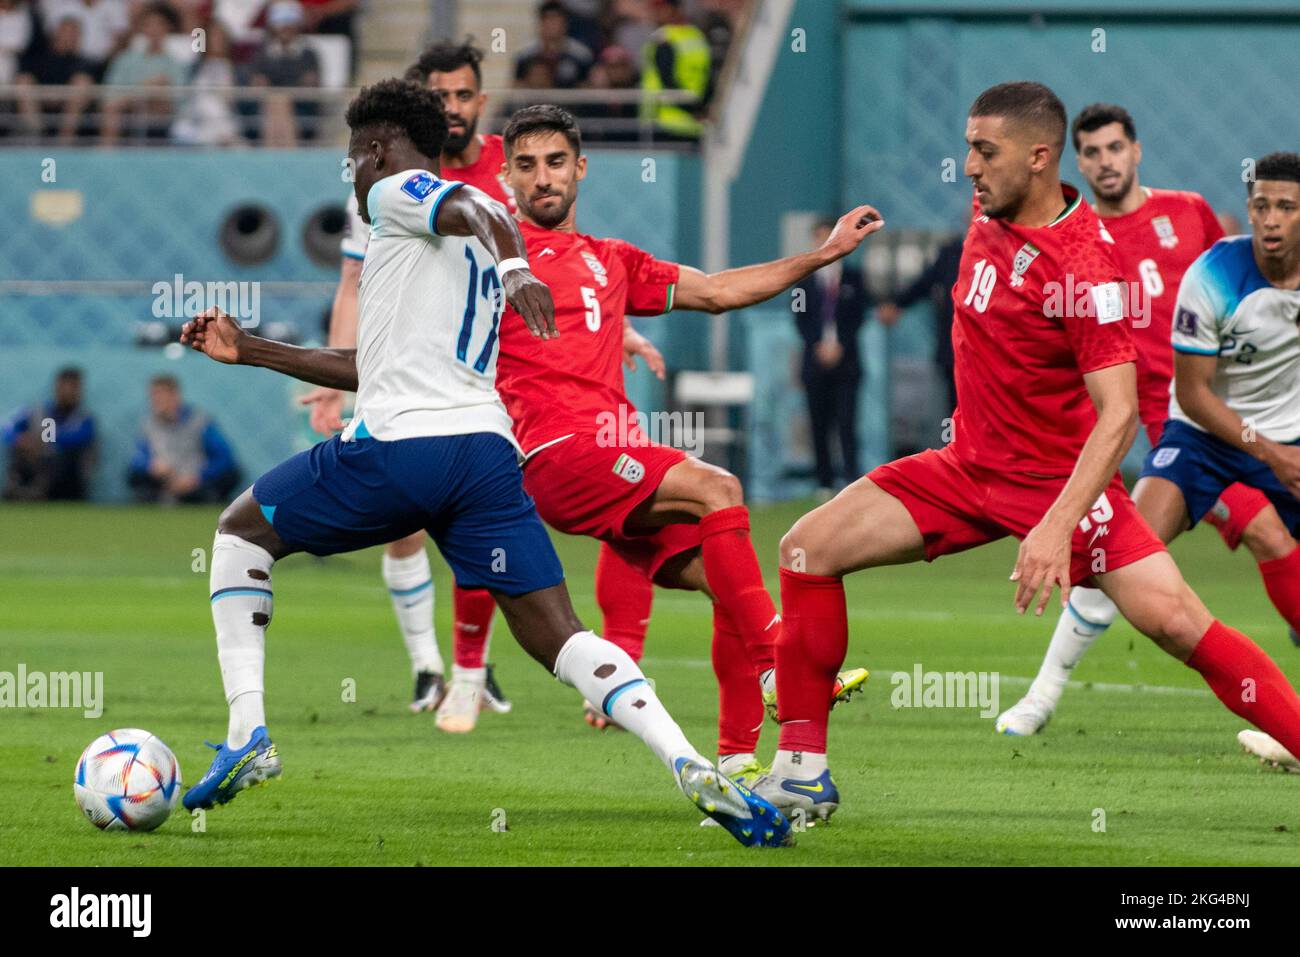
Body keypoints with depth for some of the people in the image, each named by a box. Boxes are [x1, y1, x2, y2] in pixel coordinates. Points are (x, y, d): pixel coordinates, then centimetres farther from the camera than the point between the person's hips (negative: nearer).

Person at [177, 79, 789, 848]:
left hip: (396, 446, -6)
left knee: (241, 532, 18)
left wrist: (513, 266, -40)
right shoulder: (465, 246, 31)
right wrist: (249, 350, 41)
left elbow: (483, 212, -18)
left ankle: (248, 733, 5)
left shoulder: (396, 193, 7)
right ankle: (694, 769, -24)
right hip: (487, 449, 7)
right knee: (560, 638, -1)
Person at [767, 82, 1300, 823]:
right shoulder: (990, 219, -1)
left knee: (1175, 620, -21)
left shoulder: (1085, 267, -23)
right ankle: (804, 771, 0)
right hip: (970, 466, 7)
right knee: (808, 548, -4)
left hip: (1059, 480, -7)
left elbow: (1119, 414, -28)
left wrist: (1058, 527, -36)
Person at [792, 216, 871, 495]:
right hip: (815, 359, 1)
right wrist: (819, 346, -9)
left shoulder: (853, 277, 6)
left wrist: (840, 346, -9)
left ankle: (852, 479, -13)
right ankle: (825, 482, 6)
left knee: (847, 422, -10)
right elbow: (800, 318, 4)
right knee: (819, 424, 1)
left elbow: (859, 315, 2)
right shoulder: (804, 278, 8)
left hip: (845, 358, -1)